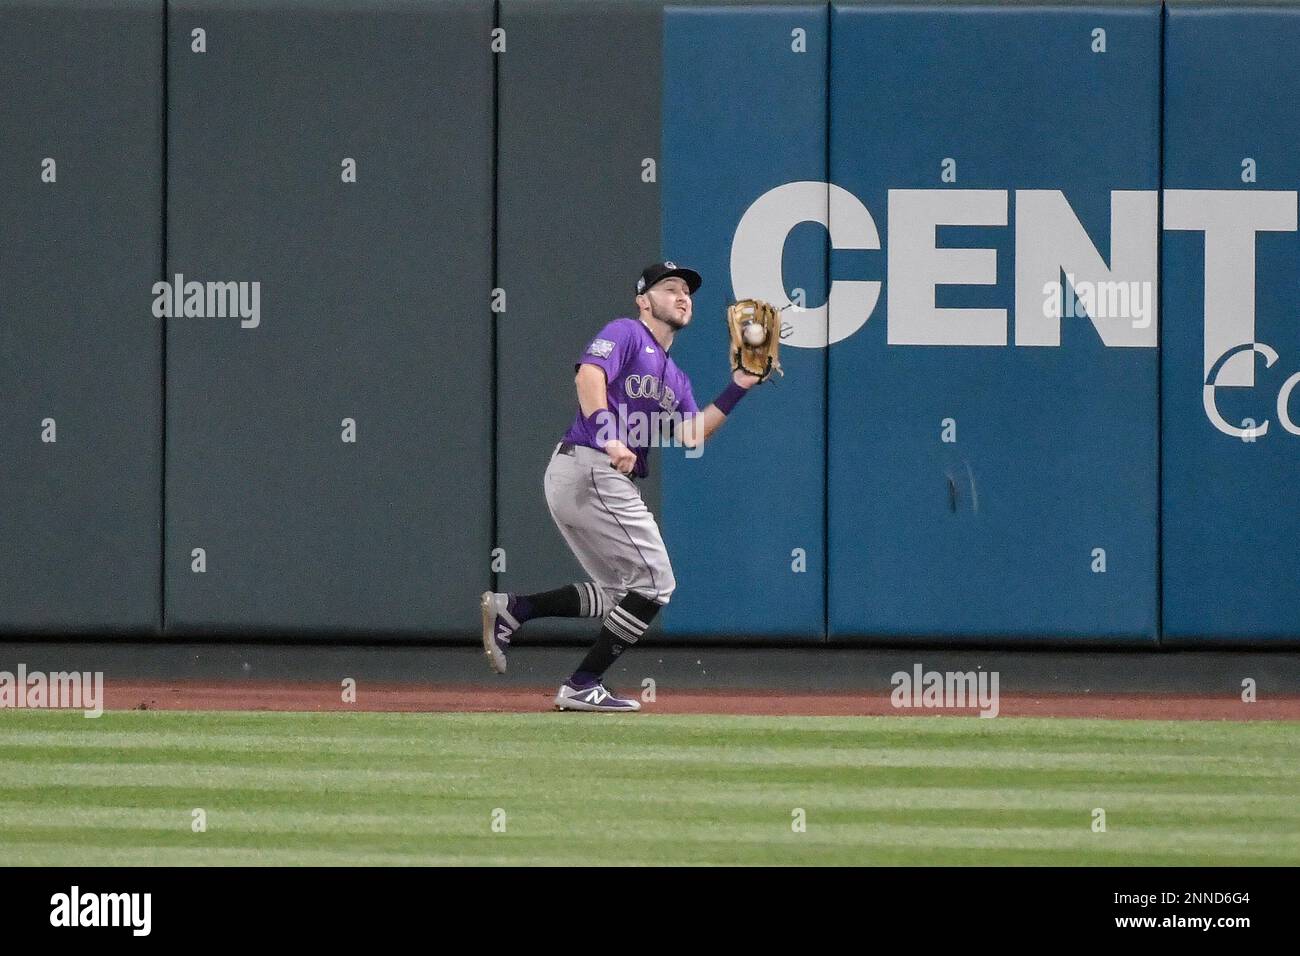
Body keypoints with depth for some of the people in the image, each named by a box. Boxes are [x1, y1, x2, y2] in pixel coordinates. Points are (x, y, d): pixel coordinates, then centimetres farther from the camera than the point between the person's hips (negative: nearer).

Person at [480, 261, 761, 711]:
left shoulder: (675, 378, 25)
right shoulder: (626, 334, 0)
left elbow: (690, 436, 10)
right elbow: (589, 374, -19)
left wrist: (736, 390, 4)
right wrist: (609, 434, -32)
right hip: (590, 469, -10)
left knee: (621, 594, 13)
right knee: (654, 582, -7)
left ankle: (510, 610, 6)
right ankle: (583, 687, -5)